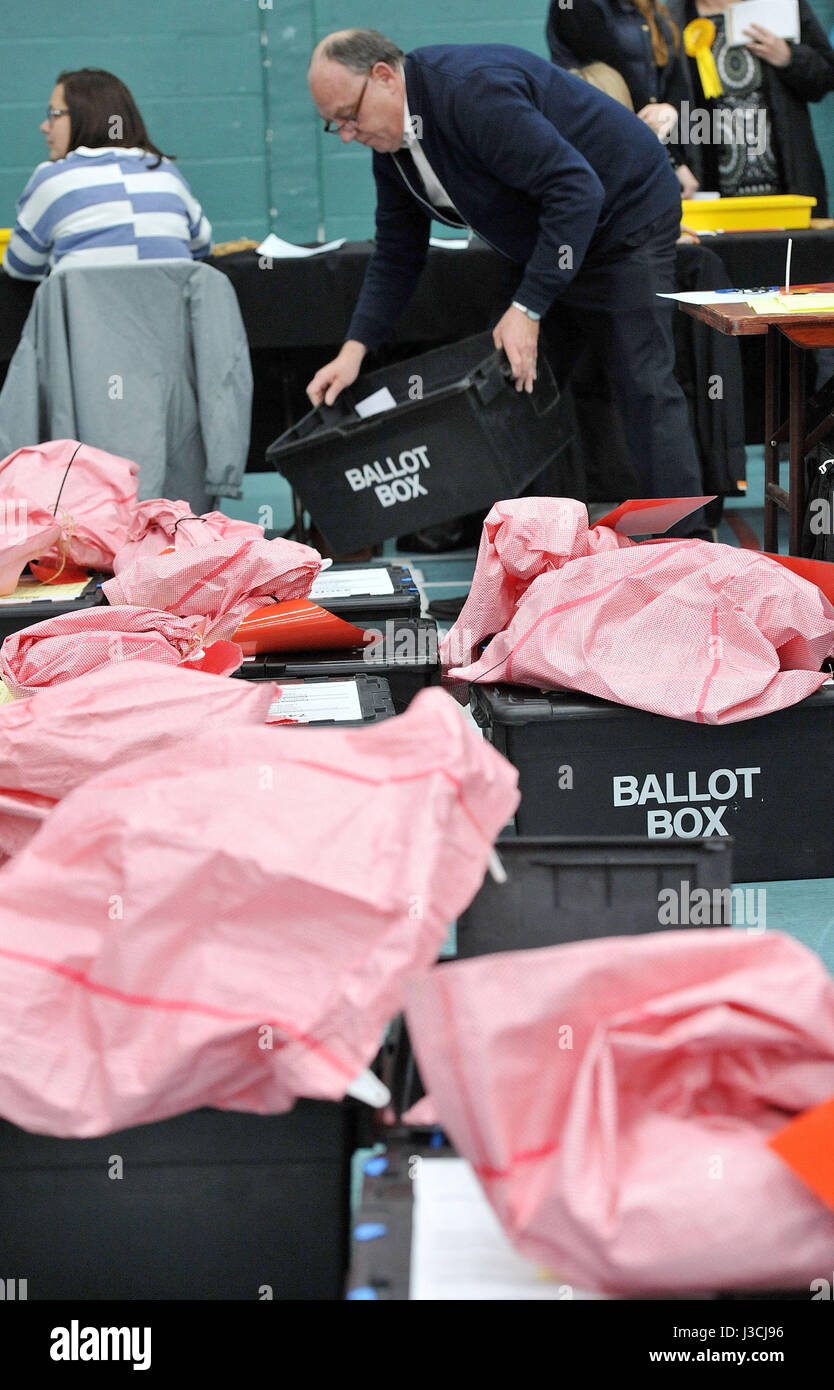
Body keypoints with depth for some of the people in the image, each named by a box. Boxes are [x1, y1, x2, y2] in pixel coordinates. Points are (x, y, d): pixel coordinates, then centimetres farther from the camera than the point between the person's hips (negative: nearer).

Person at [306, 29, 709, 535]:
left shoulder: (471, 90, -31)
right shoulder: (391, 142, -1)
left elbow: (576, 189, -33)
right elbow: (397, 255, 8)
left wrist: (527, 309, -33)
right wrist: (354, 350, -4)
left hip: (624, 216, -9)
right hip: (542, 239, 10)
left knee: (644, 385, -15)